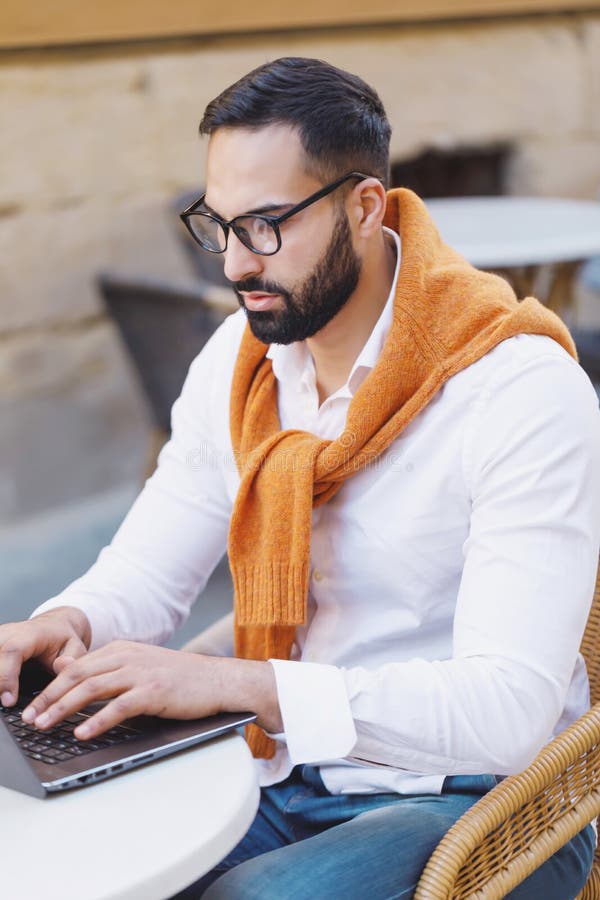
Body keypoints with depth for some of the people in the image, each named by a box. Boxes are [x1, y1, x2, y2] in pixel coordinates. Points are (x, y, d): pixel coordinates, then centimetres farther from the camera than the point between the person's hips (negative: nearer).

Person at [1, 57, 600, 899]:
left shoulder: (524, 391, -20)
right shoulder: (236, 359, 2)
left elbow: (509, 710, -27)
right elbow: (146, 570, 10)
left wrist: (233, 681, -35)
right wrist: (70, 624, -14)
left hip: (476, 805, -5)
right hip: (284, 775, 5)